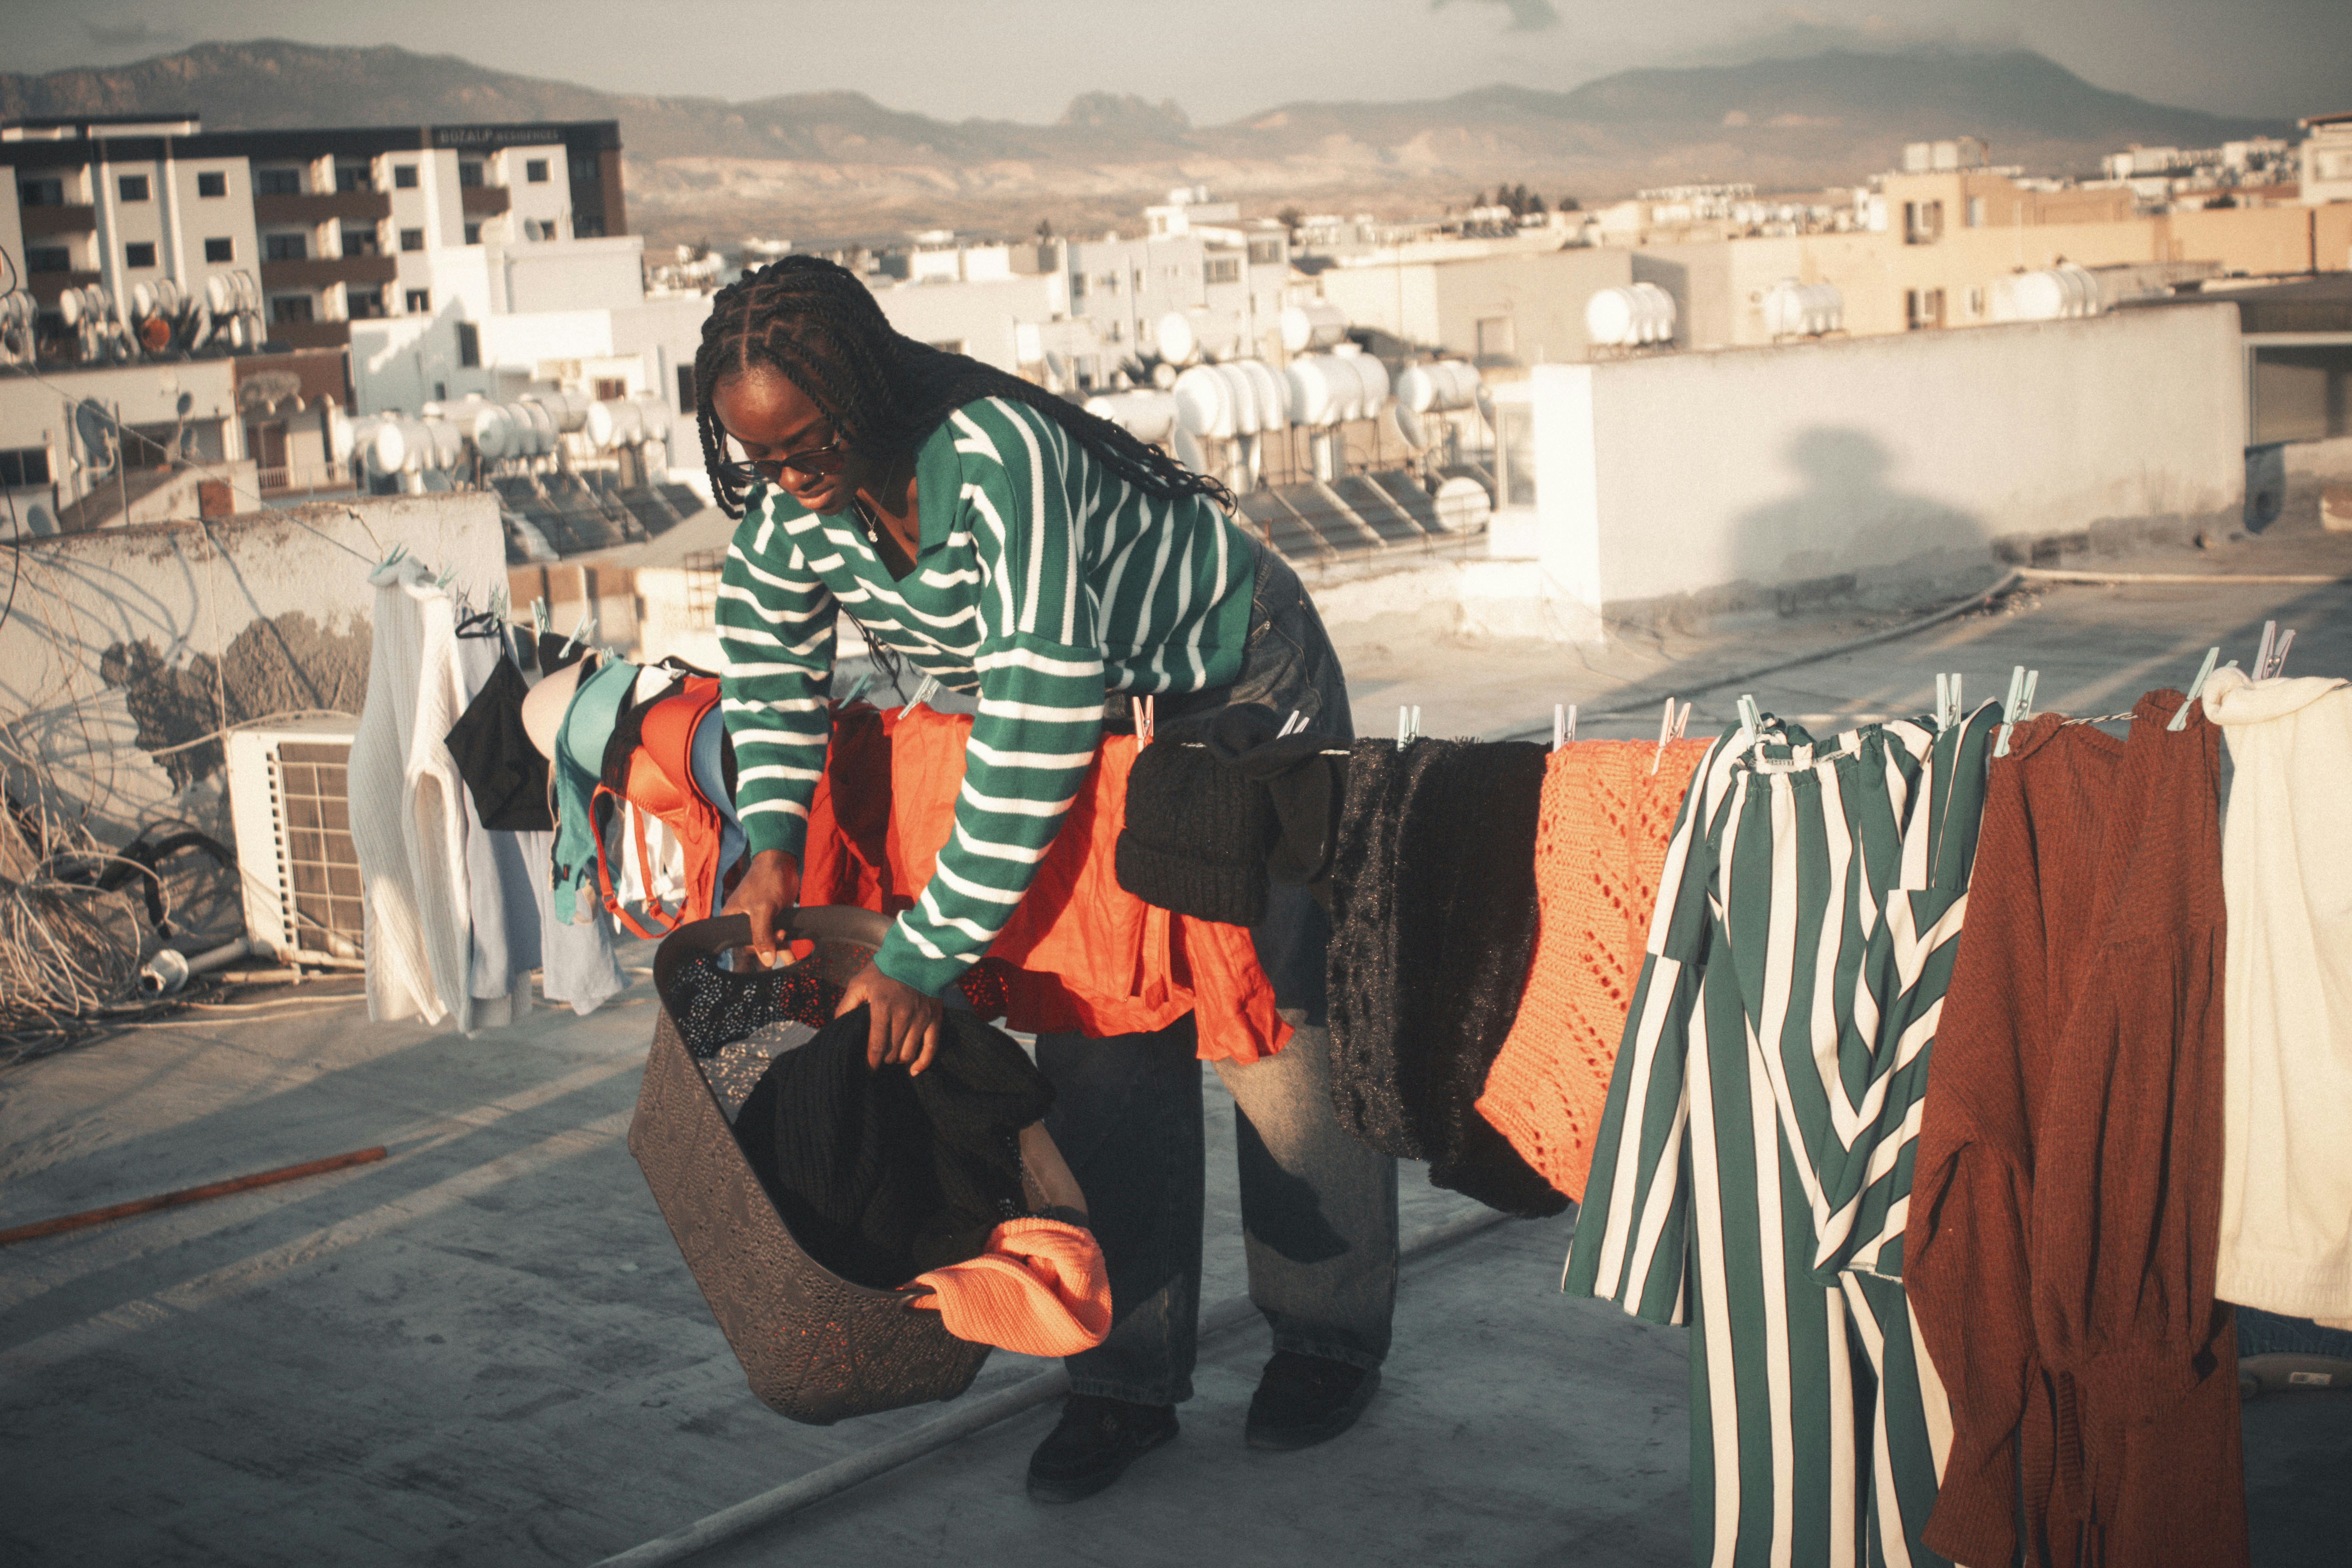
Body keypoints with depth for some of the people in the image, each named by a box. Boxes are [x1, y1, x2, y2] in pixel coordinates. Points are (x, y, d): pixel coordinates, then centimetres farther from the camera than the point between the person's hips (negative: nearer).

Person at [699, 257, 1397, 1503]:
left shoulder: (998, 459, -40)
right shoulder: (795, 491, -17)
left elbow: (1040, 723, -41)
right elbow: (767, 639, 3)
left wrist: (926, 952, -38)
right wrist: (771, 834, -9)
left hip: (1241, 686, -6)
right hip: (1099, 720, 6)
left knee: (1279, 1024, 3)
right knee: (1100, 1036, 1)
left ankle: (1330, 1339, 22)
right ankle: (1128, 1377, 10)